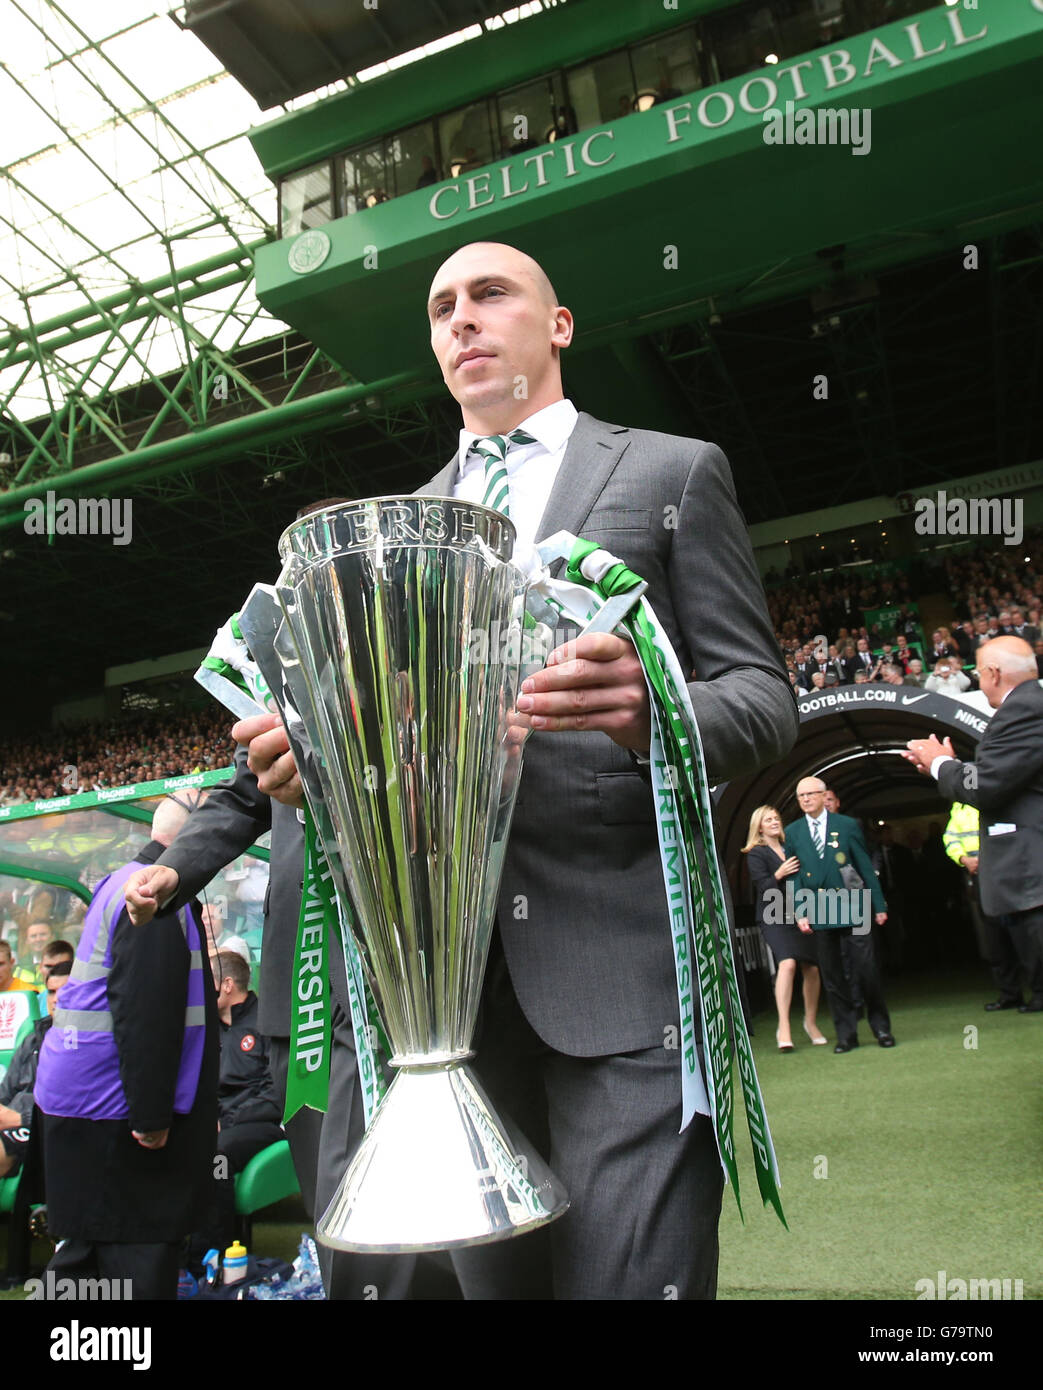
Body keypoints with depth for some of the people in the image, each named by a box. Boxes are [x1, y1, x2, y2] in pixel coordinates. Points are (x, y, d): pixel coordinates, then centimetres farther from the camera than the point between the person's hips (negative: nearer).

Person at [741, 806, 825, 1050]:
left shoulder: (790, 849, 16)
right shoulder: (755, 854, 2)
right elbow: (763, 888, -7)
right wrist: (777, 875, -23)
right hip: (774, 918, -5)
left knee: (812, 968, 2)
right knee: (787, 964, -22)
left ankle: (811, 1022, 23)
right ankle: (783, 1027, -19)